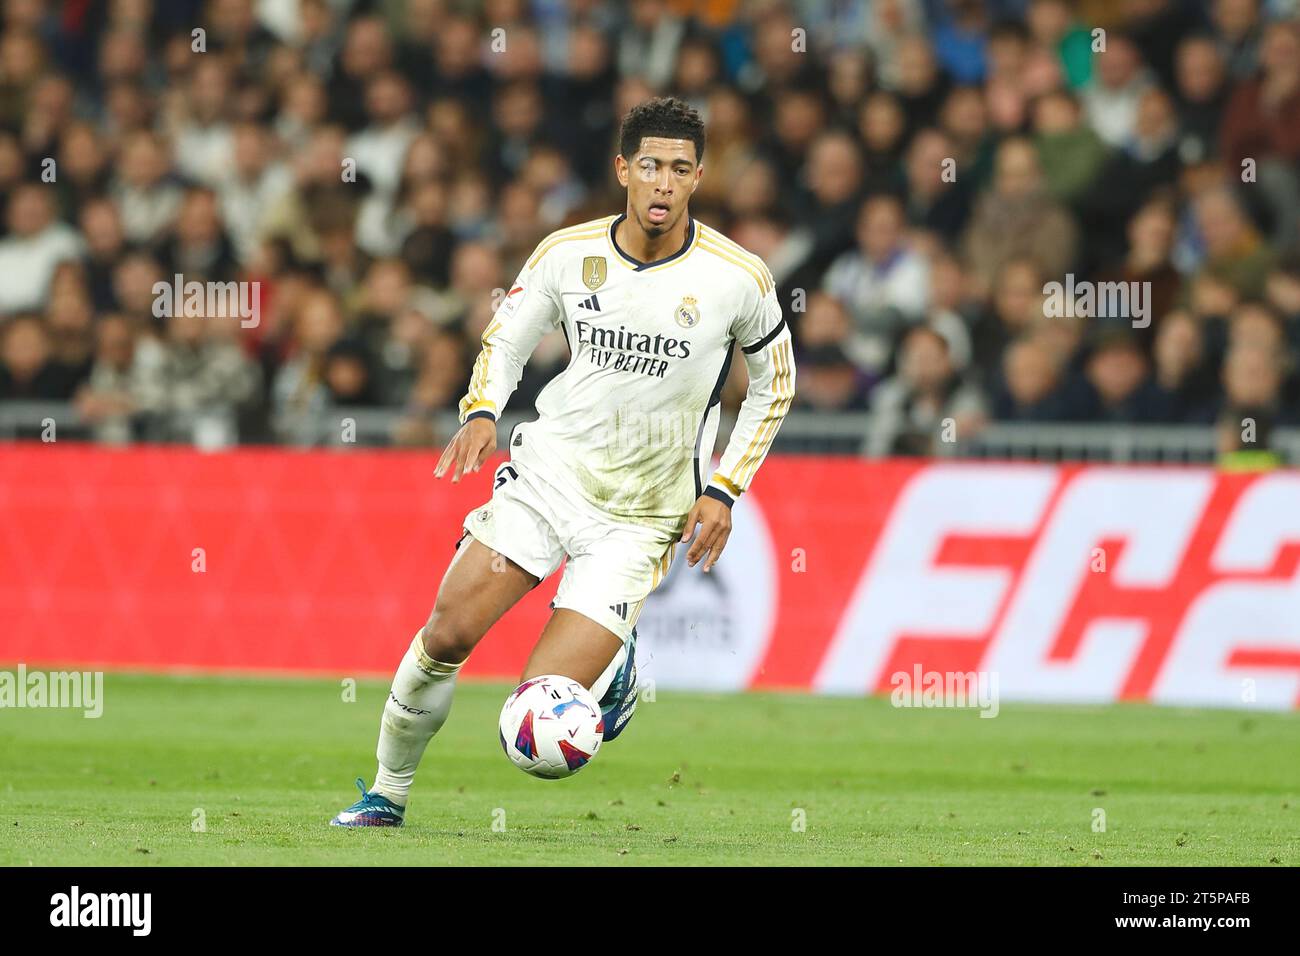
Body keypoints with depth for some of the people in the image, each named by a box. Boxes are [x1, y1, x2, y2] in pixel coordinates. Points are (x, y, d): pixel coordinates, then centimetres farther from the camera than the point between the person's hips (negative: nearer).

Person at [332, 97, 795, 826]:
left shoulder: (739, 277, -10)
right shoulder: (567, 254, -5)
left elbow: (775, 387, 5)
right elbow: (506, 341, 11)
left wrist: (724, 490, -3)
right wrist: (482, 412, -10)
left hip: (642, 515, -2)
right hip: (550, 468, 2)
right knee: (447, 635, -10)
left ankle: (616, 665, 24)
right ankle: (388, 794, 13)